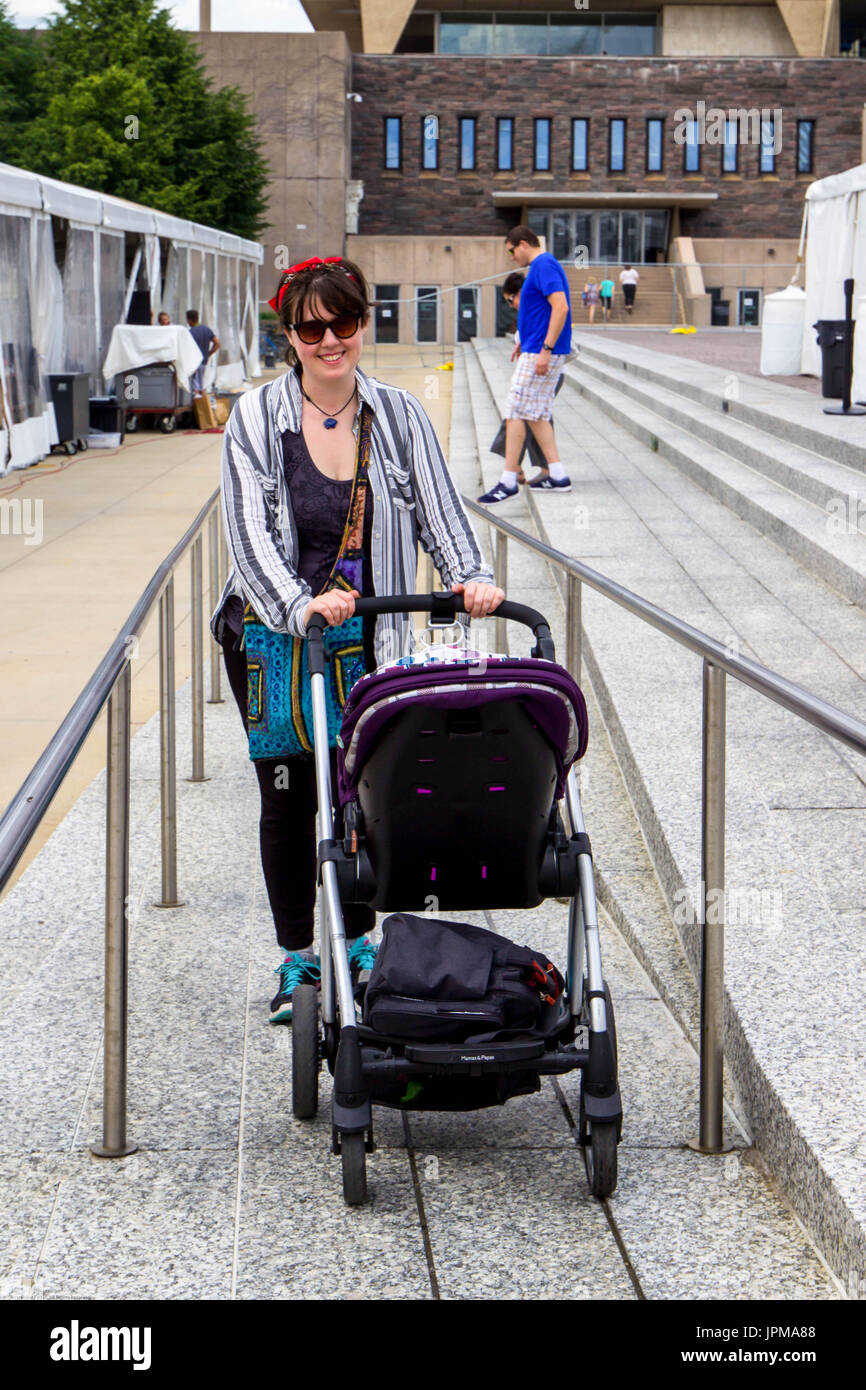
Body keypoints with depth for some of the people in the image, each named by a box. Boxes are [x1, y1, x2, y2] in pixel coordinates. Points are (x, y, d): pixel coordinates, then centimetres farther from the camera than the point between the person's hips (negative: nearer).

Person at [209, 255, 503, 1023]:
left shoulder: (399, 416, 1)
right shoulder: (257, 417, -7)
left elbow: (439, 510, -5)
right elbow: (250, 533, -15)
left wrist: (473, 577, -24)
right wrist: (299, 609, -31)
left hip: (366, 639, 1)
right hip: (268, 635, -1)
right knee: (288, 795, 5)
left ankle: (358, 944, 22)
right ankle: (297, 959, 17)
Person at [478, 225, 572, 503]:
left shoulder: (544, 266, -14)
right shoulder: (544, 265, 18)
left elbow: (561, 307, -24)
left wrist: (545, 349, -25)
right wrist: (525, 343, 26)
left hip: (539, 354, -10)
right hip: (538, 351, 10)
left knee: (516, 413, -8)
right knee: (537, 415, 12)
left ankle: (509, 482, -6)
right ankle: (557, 476, 13)